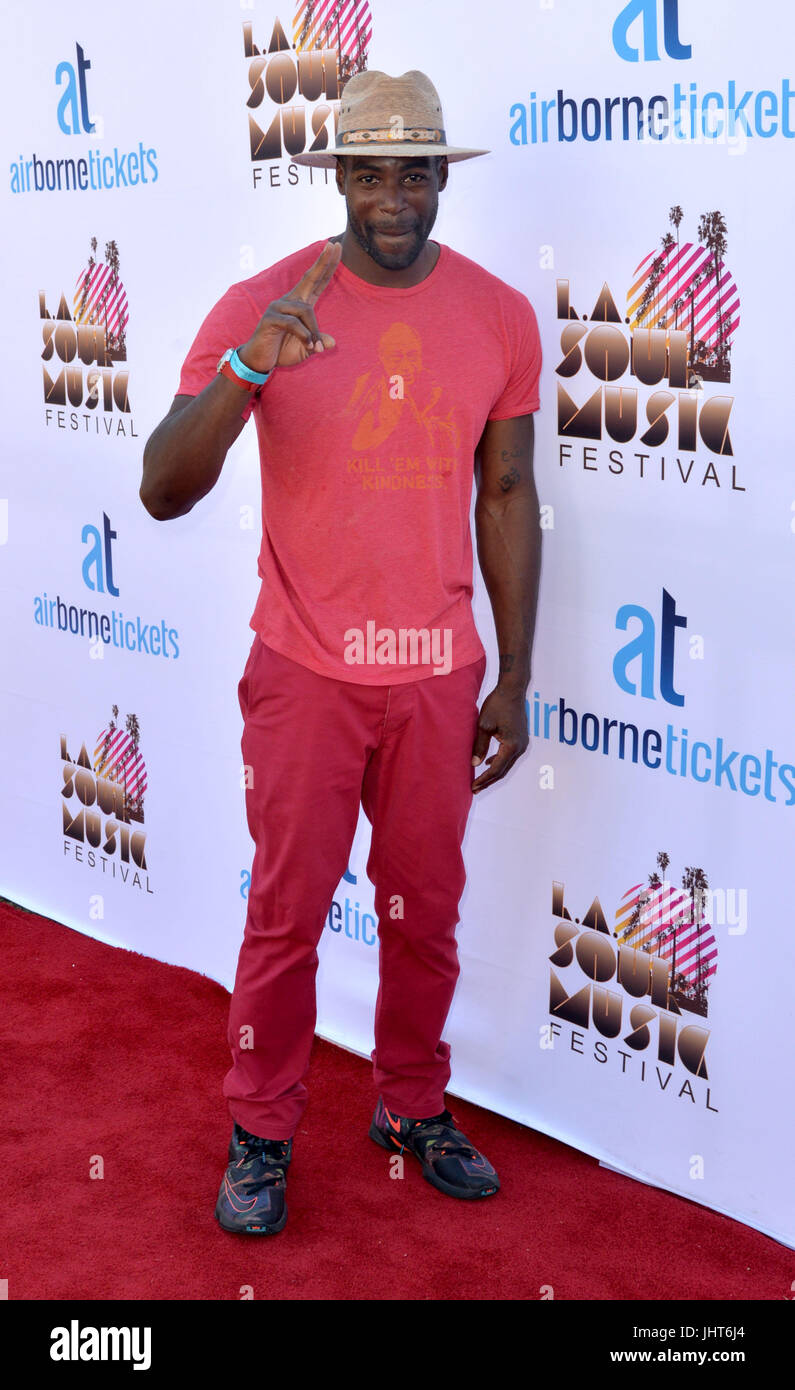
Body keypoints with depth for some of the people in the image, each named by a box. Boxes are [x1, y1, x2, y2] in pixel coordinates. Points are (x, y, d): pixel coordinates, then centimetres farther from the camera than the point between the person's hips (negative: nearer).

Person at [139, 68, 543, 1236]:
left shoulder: (499, 317, -1)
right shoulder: (261, 306, -9)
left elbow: (507, 496, 6)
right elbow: (163, 492, -16)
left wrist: (513, 681, 5)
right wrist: (247, 368, -34)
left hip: (439, 676, 3)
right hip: (307, 671, -2)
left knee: (426, 908, 13)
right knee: (288, 910, 6)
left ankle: (414, 1107, 34)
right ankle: (261, 1135, 25)